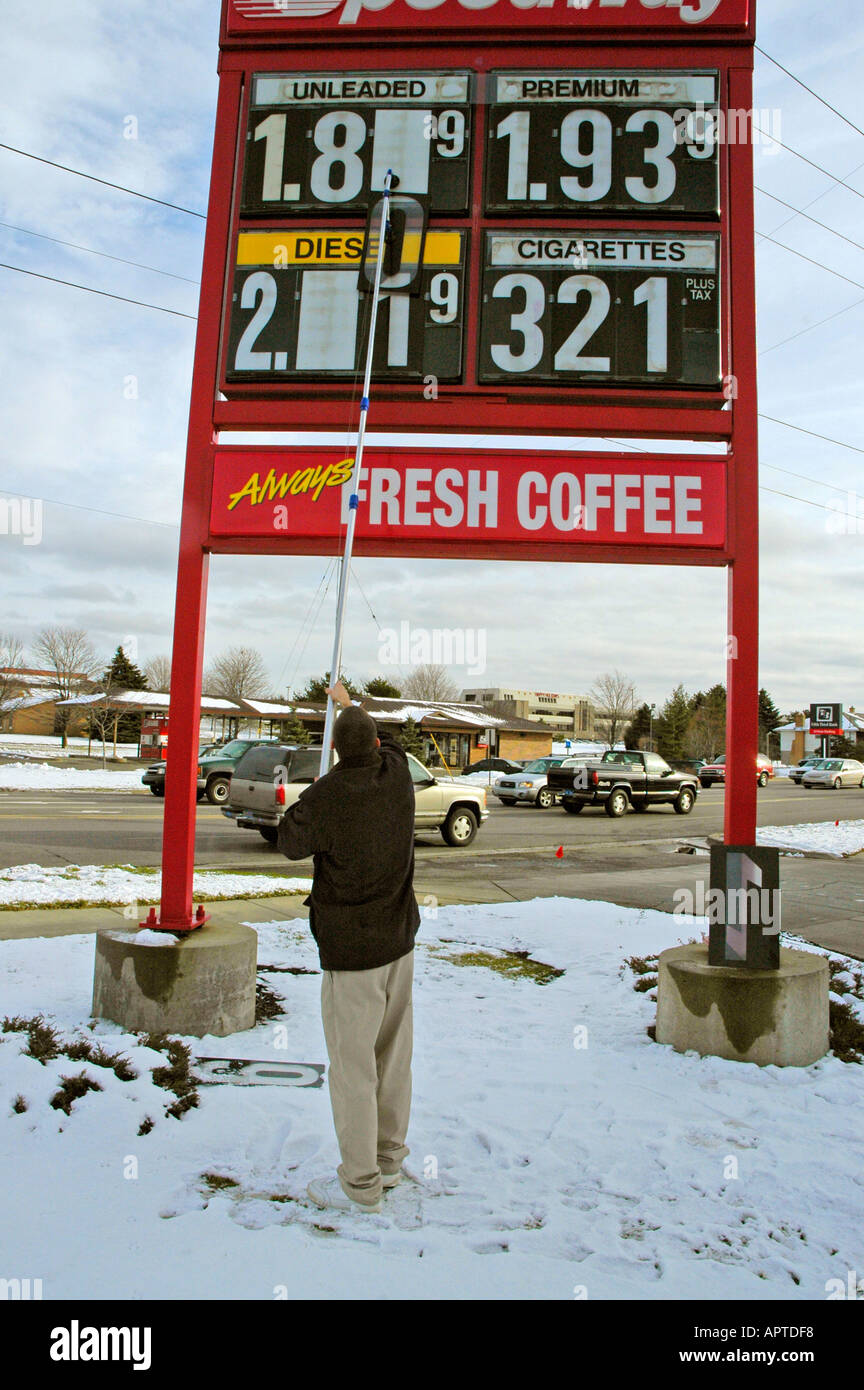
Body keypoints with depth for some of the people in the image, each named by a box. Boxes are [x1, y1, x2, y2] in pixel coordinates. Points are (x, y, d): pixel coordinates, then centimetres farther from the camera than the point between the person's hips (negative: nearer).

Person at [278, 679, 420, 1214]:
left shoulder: (326, 796, -18)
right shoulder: (398, 774, -3)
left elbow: (291, 844, -1)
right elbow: (388, 742, 21)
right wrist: (351, 703, 35)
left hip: (352, 948, -6)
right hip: (401, 938, 7)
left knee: (353, 1067, 3)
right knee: (394, 1056, 16)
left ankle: (361, 1185, 13)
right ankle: (389, 1158, 31)